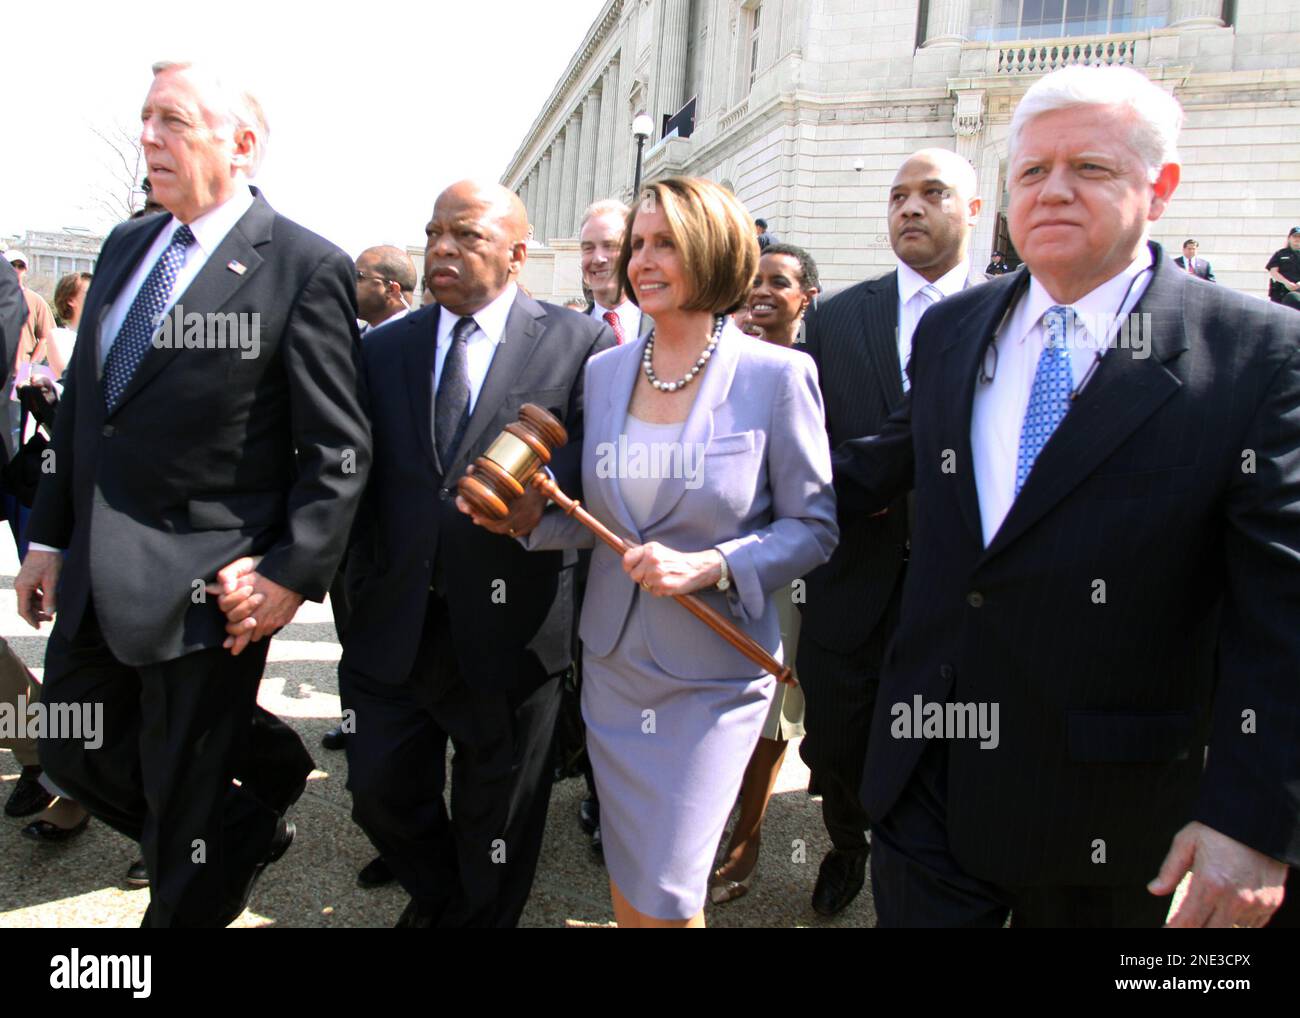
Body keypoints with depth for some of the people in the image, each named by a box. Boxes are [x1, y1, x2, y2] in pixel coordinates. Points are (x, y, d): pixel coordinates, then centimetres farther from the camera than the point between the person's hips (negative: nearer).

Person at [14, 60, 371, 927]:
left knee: (185, 803, 8)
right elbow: (83, 404, 15)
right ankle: (252, 824, 44)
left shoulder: (307, 268, -11)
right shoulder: (126, 246, 11)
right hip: (95, 574, 8)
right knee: (78, 754, 22)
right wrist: (51, 535, 15)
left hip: (204, 584, -8)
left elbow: (338, 449, -13)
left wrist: (293, 572, -18)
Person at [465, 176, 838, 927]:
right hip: (613, 663, 5)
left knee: (665, 895, 3)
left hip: (713, 674, -4)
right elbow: (595, 519, 10)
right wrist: (528, 520, -9)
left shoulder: (776, 374, -12)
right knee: (626, 880, 18)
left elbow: (812, 527, -8)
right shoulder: (603, 371, 3)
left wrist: (710, 566, -22)